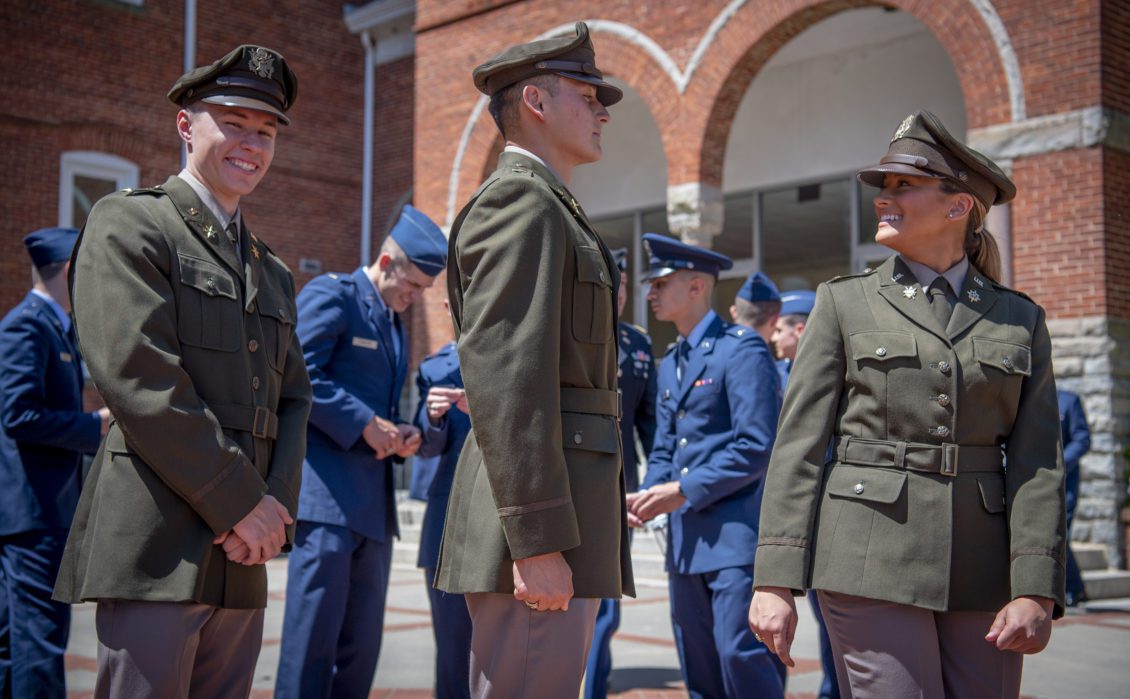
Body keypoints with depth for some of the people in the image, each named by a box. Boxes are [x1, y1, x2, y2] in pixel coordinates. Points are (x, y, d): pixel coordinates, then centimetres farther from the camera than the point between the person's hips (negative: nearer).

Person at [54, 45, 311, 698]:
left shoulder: (273, 270, 22)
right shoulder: (129, 224, -1)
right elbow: (139, 379, -12)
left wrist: (276, 508, -1)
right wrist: (243, 503, -11)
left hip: (241, 560, 7)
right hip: (155, 550, -7)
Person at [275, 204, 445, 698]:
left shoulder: (394, 323, 23)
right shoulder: (330, 295, -3)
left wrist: (400, 433, 9)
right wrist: (364, 424, -16)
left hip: (374, 501, 8)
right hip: (328, 491, -8)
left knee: (363, 642, 9)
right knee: (315, 634, -7)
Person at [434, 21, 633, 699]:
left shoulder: (551, 210, 25)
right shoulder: (520, 199, -7)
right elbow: (503, 373, -18)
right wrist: (537, 539, -23)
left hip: (562, 521, 10)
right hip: (541, 518, -10)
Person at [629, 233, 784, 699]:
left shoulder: (742, 348, -9)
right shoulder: (670, 363, 17)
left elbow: (757, 446, -16)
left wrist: (683, 492, -17)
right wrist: (649, 495, 0)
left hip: (735, 531, -8)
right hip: (685, 537, 8)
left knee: (742, 654, -11)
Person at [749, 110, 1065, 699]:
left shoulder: (1020, 319, 9)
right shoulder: (844, 303, 5)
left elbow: (1037, 465, 4)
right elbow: (798, 446, 0)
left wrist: (1035, 589, -7)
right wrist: (775, 580, -7)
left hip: (982, 573, 2)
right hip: (872, 562, -2)